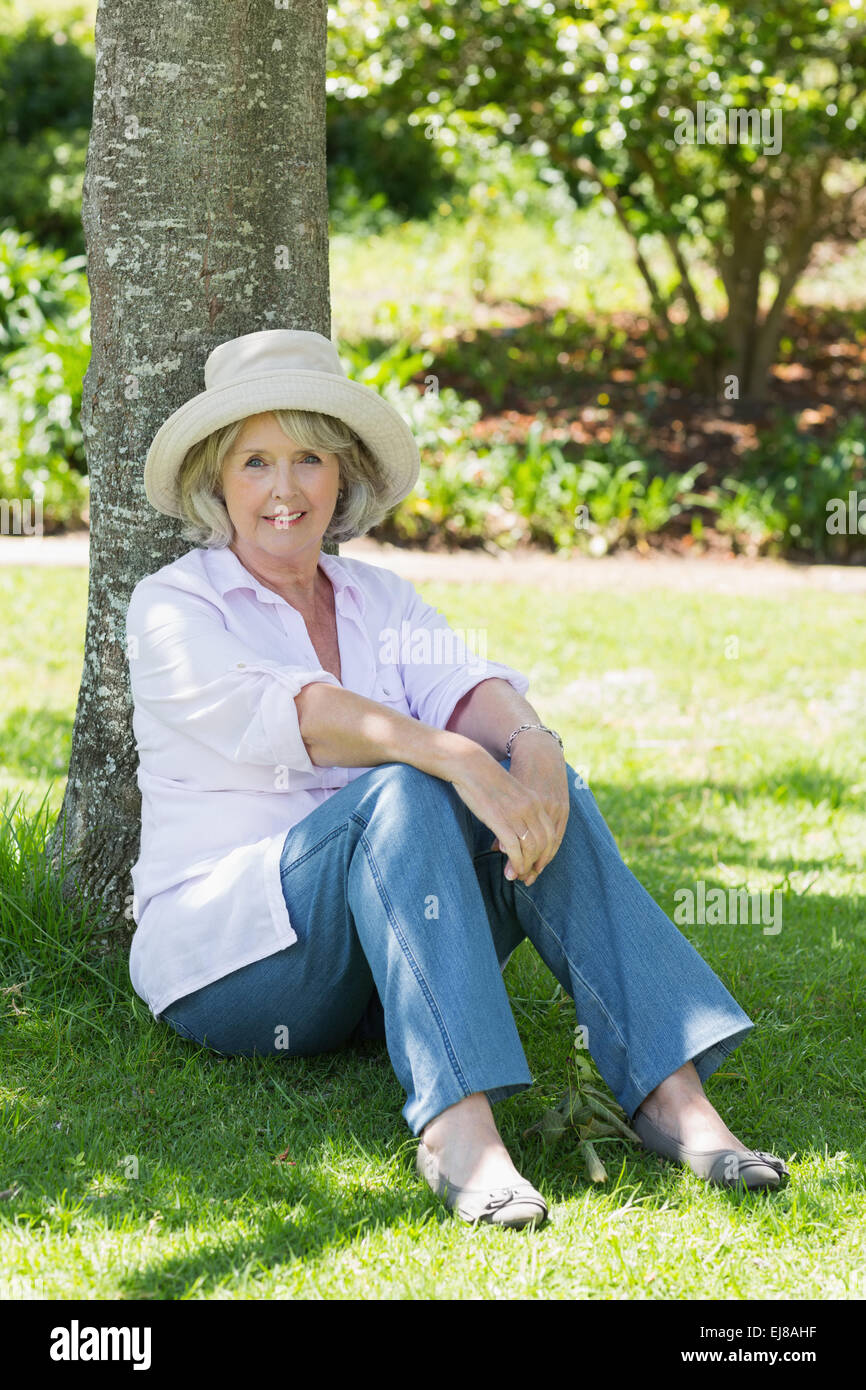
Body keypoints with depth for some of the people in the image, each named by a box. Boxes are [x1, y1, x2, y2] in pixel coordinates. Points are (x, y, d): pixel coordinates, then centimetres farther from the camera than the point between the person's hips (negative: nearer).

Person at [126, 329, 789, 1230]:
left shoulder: (378, 598, 14)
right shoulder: (172, 605, -2)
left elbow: (463, 684, -6)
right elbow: (278, 712, -22)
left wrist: (529, 741, -31)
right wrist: (454, 759, -37)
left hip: (382, 952, 5)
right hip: (229, 954, -5)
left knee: (530, 784, -22)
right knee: (401, 792, -32)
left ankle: (667, 1088, -34)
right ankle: (455, 1120, -47)